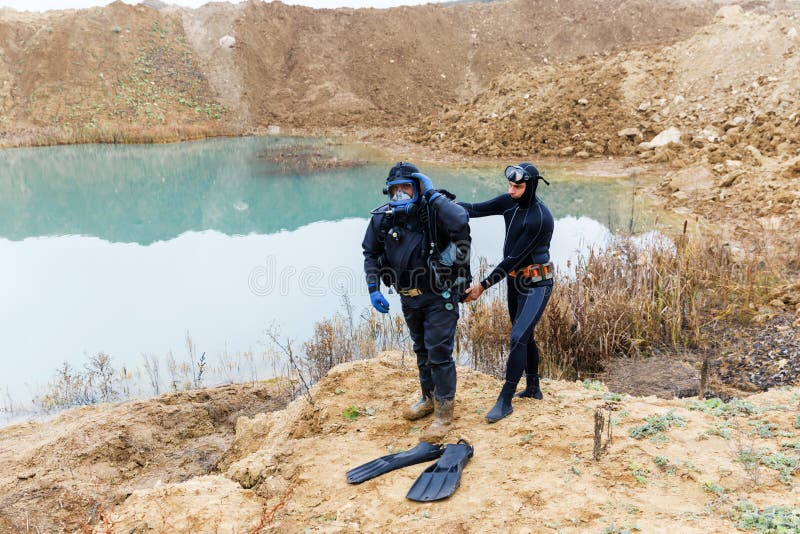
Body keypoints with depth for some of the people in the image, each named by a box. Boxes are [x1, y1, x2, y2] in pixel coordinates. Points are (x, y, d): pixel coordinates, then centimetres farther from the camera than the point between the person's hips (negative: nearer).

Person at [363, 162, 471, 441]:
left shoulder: (433, 211, -21)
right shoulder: (382, 218, -6)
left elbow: (460, 222, -44)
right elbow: (371, 253, 6)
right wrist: (373, 288, -2)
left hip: (439, 295, -6)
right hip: (408, 297, 6)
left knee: (439, 352, -4)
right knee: (421, 350, 22)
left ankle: (444, 412, 11)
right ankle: (428, 398, 42)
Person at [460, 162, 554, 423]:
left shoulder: (540, 218, -25)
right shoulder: (510, 202, -2)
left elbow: (513, 258, -25)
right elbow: (475, 209, -6)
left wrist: (483, 286, -22)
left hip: (536, 285, -8)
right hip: (515, 281, 8)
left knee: (518, 338, -12)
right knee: (524, 336, 18)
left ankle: (505, 401, -5)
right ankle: (533, 388, 34)